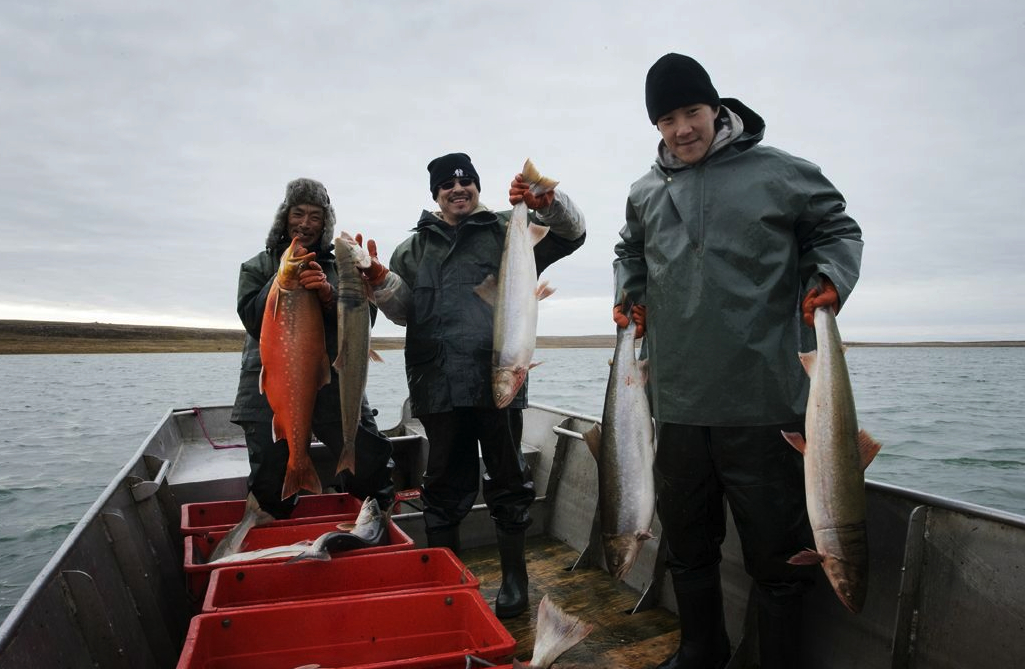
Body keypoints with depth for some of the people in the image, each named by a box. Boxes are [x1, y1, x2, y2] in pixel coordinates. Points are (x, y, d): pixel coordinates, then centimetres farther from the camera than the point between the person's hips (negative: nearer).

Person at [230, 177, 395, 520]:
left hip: (333, 383, 0)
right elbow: (254, 321, -4)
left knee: (371, 466, -8)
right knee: (272, 489, 0)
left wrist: (329, 294, -17)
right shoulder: (257, 267, 12)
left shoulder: (339, 267, 13)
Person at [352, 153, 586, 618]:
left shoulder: (507, 231, 10)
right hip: (439, 384, 2)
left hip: (499, 380, -1)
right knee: (444, 483, 11)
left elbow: (571, 233, 3)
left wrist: (548, 203, -17)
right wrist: (380, 281, -9)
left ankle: (514, 578, 24)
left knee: (508, 480, 8)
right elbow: (403, 309, 11)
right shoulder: (415, 248, 17)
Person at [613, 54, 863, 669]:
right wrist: (628, 292, 8)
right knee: (688, 546, 18)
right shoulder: (646, 194, 11)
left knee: (777, 556, 7)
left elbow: (839, 231, 10)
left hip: (766, 408, -4)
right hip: (678, 408, 4)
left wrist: (829, 277, -9)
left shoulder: (781, 173, 0)